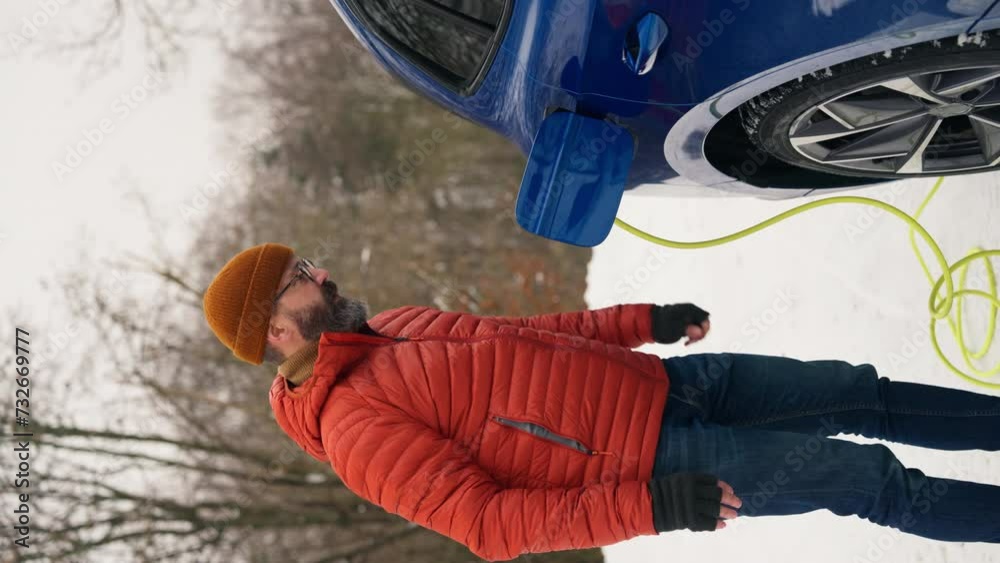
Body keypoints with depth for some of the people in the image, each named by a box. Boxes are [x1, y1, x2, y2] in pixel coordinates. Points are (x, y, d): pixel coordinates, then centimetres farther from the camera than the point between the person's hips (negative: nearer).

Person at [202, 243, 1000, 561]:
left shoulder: (391, 331, 11)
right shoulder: (357, 432, -18)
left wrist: (649, 320, 19)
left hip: (666, 379, 8)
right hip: (654, 458, -8)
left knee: (861, 395, 7)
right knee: (873, 481, -7)